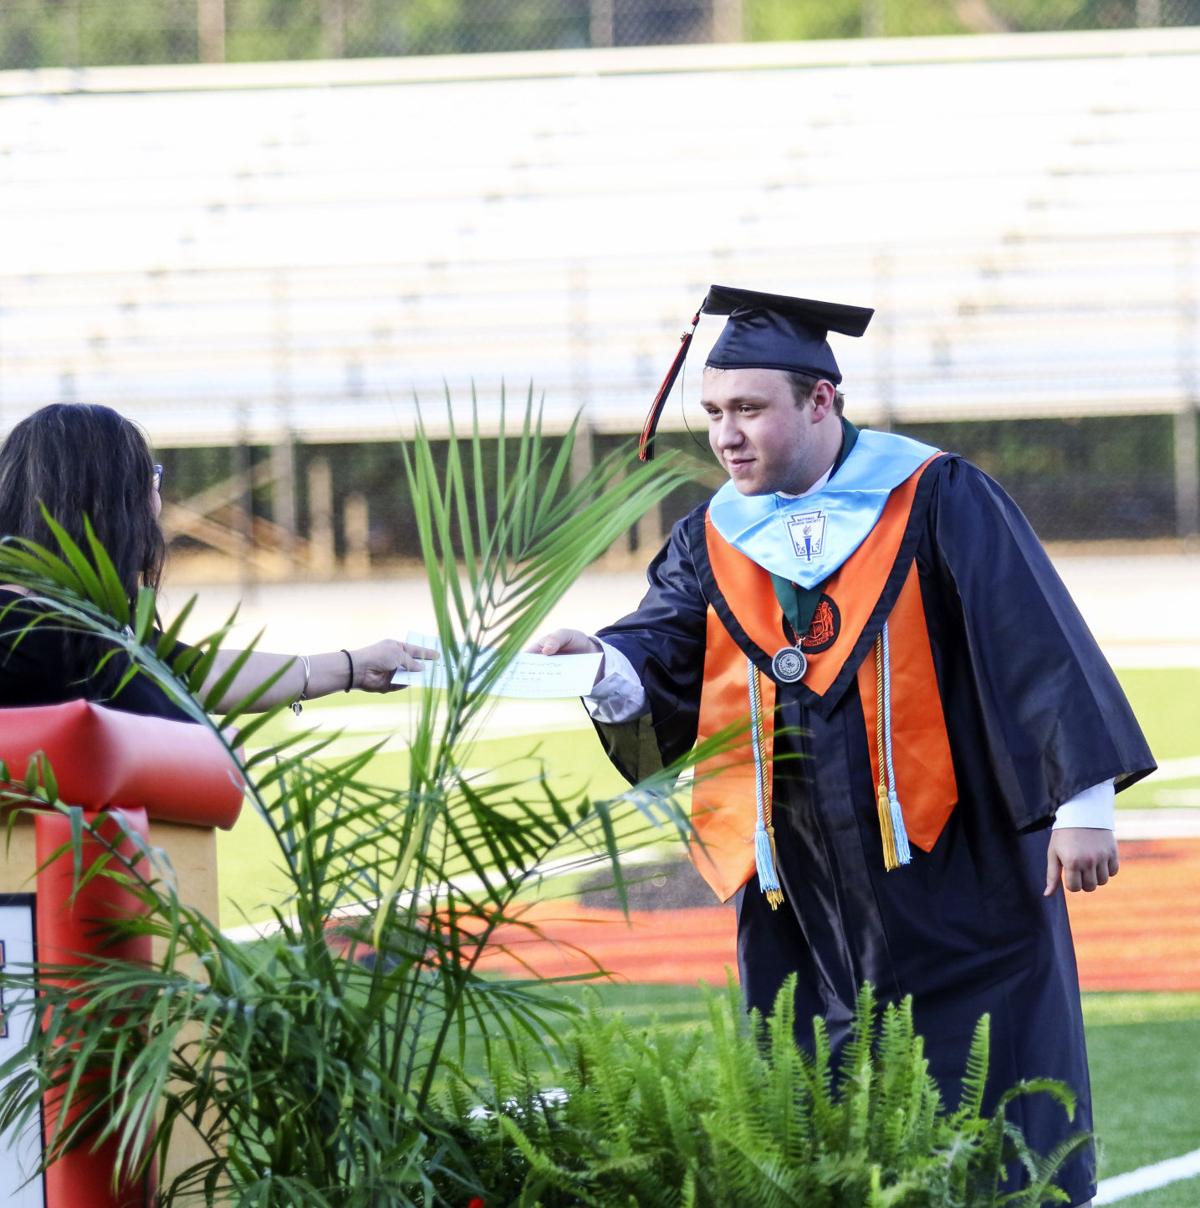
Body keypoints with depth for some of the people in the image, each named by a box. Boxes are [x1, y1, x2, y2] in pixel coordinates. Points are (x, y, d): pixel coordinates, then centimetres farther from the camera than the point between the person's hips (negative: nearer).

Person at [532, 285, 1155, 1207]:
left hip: (950, 879, -4)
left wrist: (1081, 799, -14)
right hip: (804, 902, 4)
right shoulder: (715, 541, 9)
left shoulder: (933, 501, -5)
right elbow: (668, 646, -4)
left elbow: (1037, 643, -8)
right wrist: (608, 666, -27)